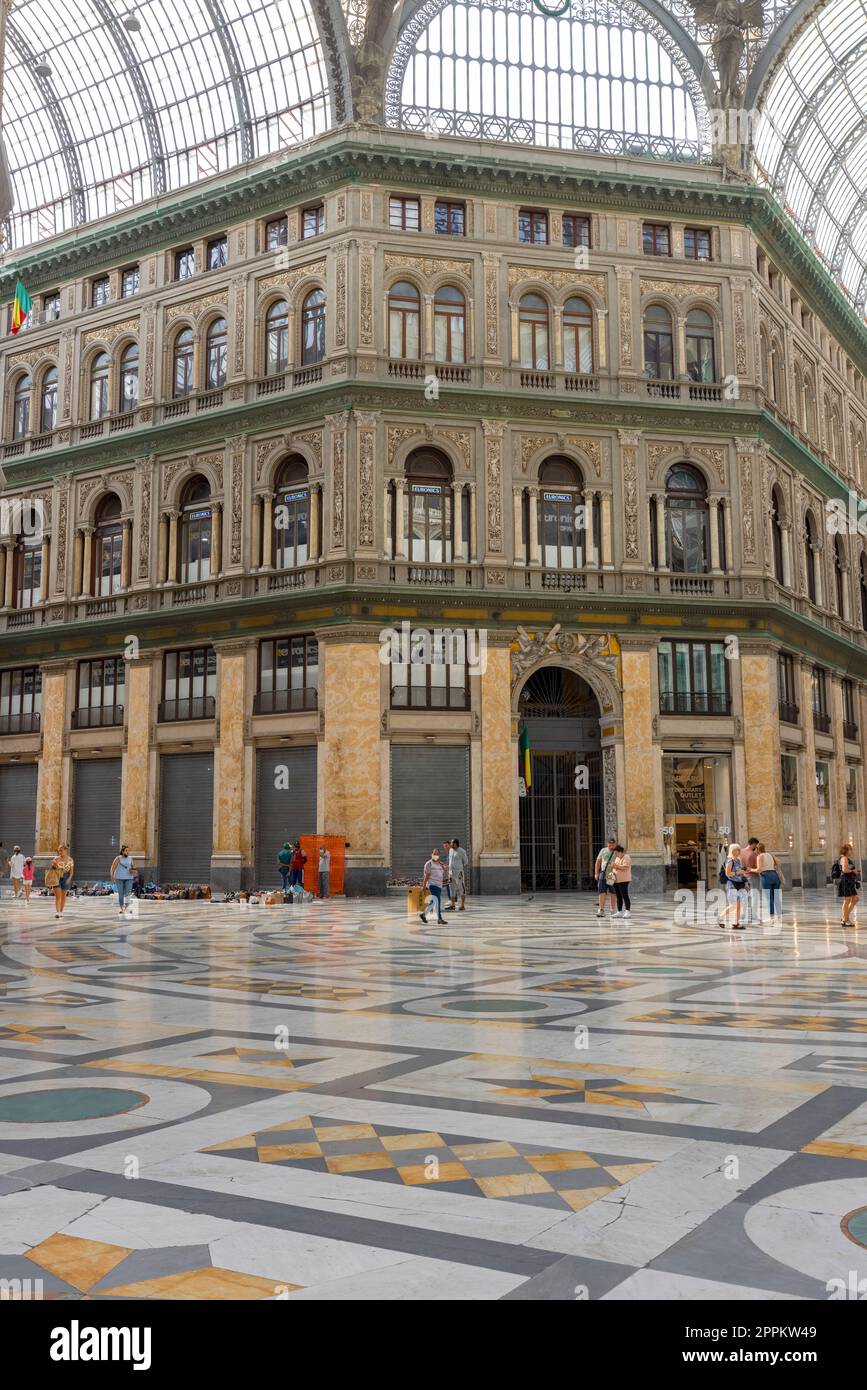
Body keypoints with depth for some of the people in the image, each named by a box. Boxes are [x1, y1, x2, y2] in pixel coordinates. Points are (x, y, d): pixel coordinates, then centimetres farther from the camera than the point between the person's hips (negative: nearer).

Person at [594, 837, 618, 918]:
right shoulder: (603, 851, 9)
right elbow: (598, 862, 12)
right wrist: (596, 873, 5)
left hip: (614, 875, -1)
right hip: (603, 874, 1)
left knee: (613, 893, 5)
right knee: (602, 892, -6)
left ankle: (613, 911, 14)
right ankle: (601, 910, -5)